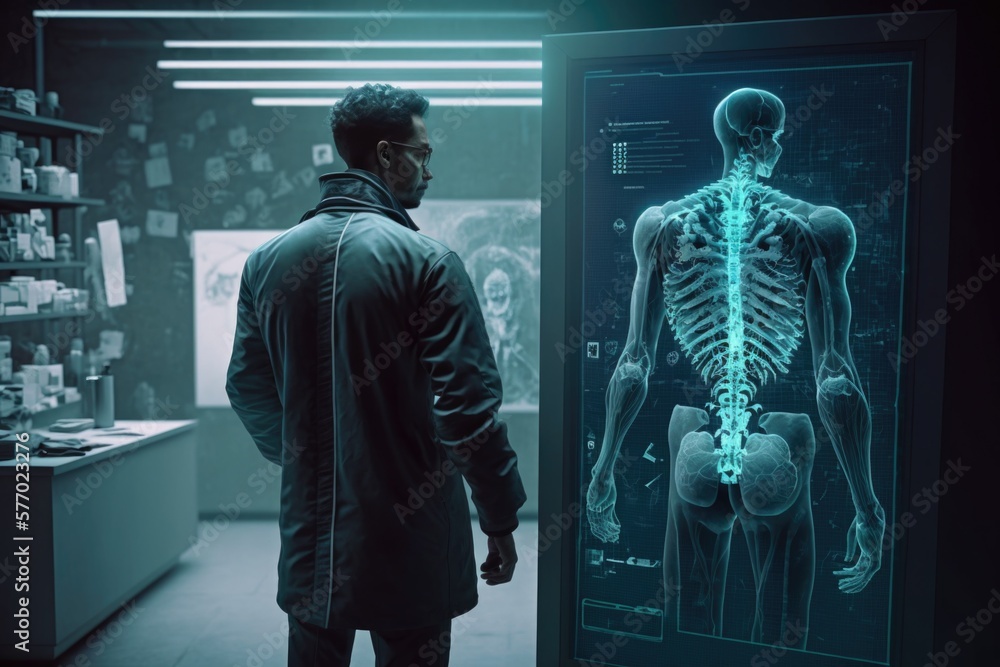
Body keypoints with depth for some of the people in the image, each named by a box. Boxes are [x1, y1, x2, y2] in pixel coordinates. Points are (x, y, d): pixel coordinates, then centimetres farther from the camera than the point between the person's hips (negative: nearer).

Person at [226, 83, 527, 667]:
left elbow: (247, 389, 10)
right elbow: (468, 404, -17)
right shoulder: (427, 261, -14)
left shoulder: (268, 260, 2)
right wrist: (501, 519, -7)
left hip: (311, 537, 5)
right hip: (409, 540, -5)